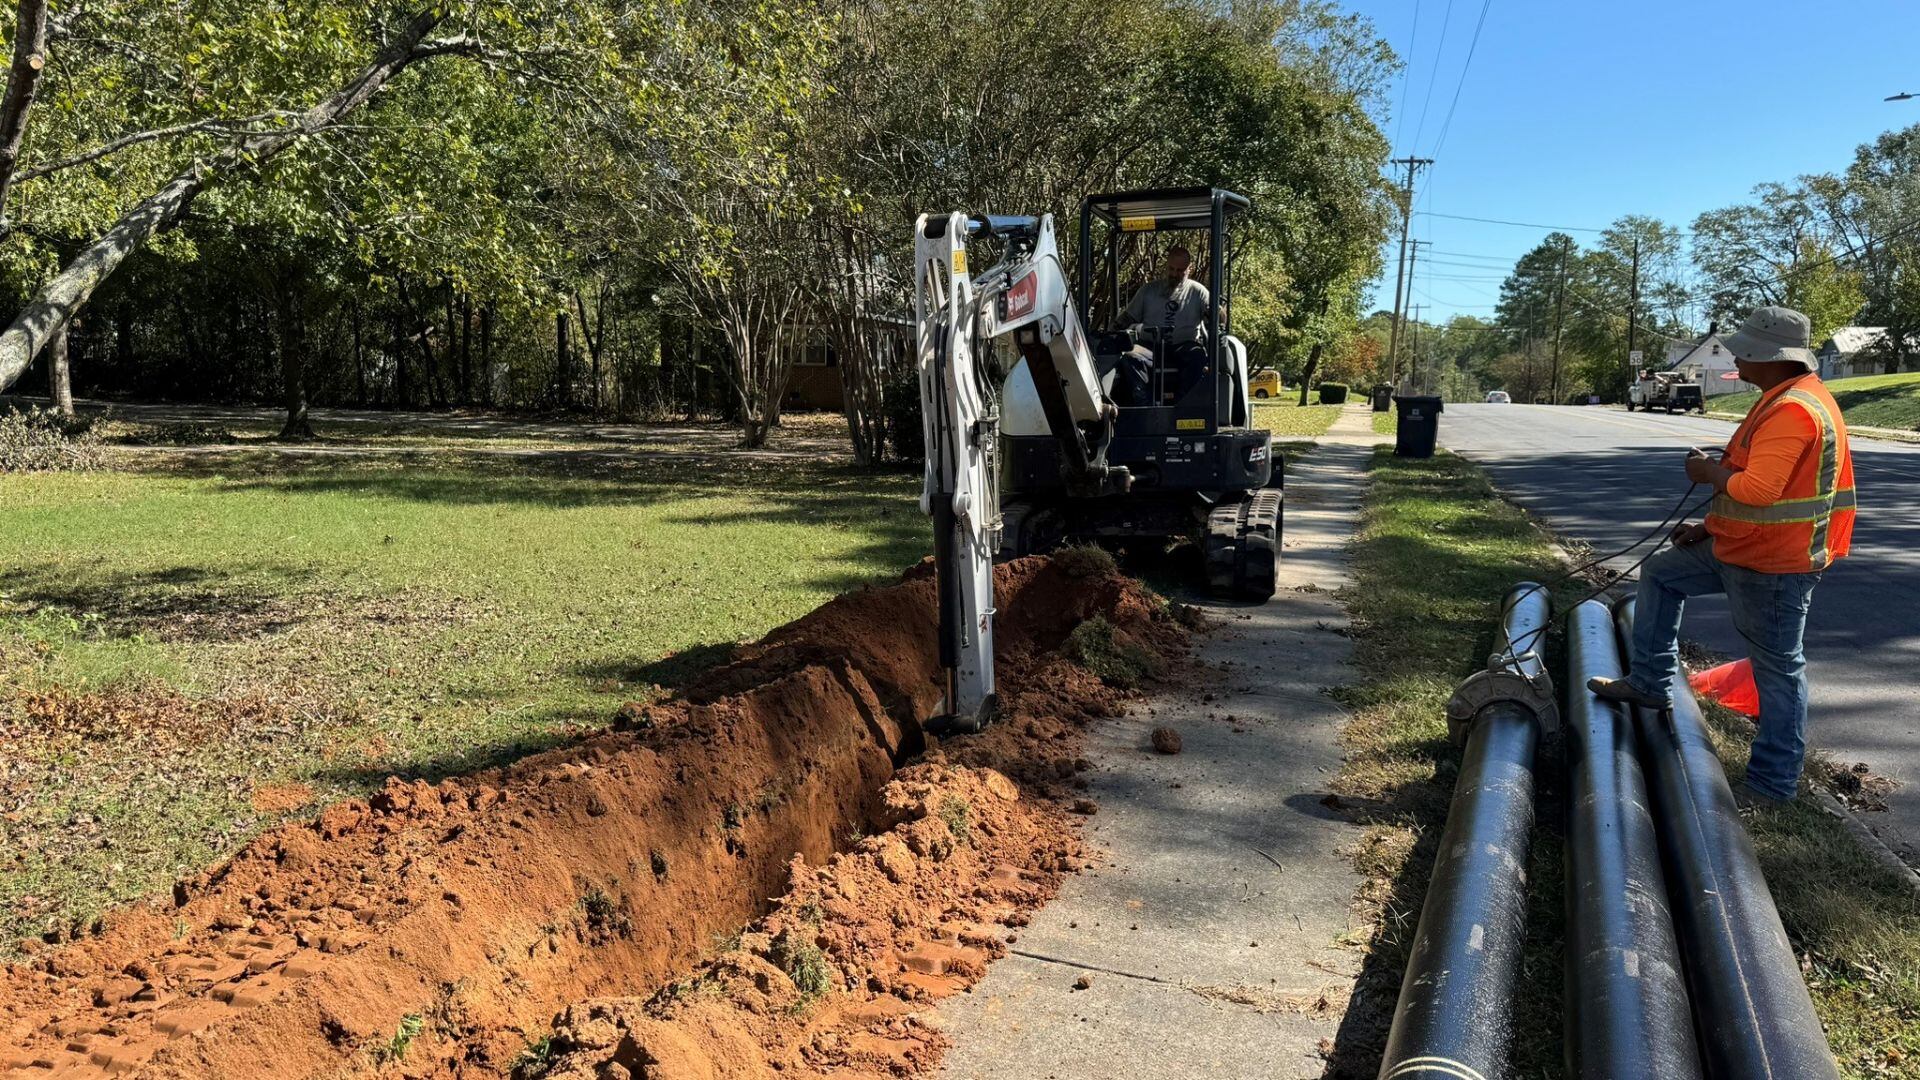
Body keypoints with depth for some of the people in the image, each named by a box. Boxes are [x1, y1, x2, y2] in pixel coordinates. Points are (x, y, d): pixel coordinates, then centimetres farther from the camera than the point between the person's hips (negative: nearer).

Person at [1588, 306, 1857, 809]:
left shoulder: (1794, 410, -24)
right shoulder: (1781, 399, 11)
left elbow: (1757, 490, -31)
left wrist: (1709, 472, -12)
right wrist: (1709, 526, 16)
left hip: (1773, 564, -11)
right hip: (1738, 547, 11)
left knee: (1777, 667, 0)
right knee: (1660, 573, 20)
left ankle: (1773, 781, 12)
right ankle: (1650, 682, 26)